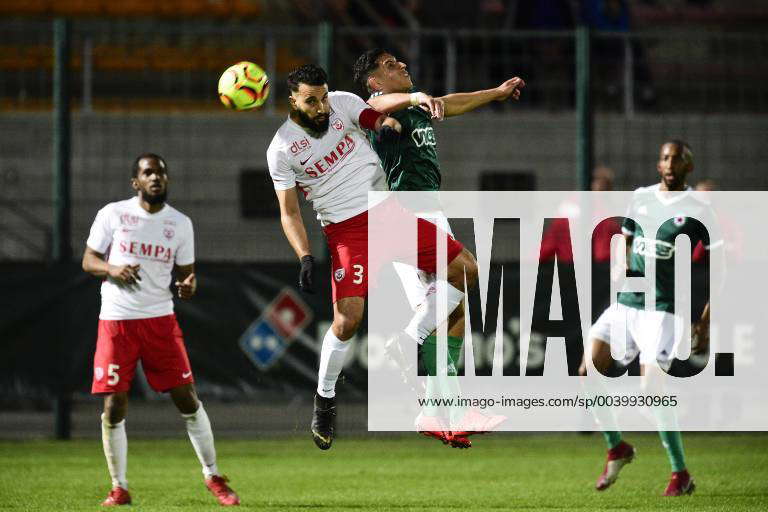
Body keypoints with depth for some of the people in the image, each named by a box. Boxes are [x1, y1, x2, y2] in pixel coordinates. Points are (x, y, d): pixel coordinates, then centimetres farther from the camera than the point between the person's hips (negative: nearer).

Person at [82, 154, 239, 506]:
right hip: (116, 319, -1)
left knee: (187, 399, -2)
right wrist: (113, 269, -16)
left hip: (160, 318, 2)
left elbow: (185, 271, 13)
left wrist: (189, 284, -11)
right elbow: (88, 261, 5)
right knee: (113, 407, -3)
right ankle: (119, 487, 9)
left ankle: (212, 476, 11)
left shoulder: (180, 223, 8)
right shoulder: (112, 214, 1)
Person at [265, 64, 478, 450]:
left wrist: (388, 124, -33)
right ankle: (325, 399, 7)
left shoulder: (343, 103, 3)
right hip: (346, 230, -4)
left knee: (464, 269, -4)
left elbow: (377, 117, -8)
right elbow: (289, 213, -1)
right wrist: (305, 257, -14)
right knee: (347, 320, -18)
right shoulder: (282, 150, -4)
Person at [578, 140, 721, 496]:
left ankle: (681, 475, -4)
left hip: (663, 308, -6)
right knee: (588, 372, -3)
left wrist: (706, 323, -8)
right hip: (625, 303, 6)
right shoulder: (641, 197, 11)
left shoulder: (698, 210, -5)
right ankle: (617, 449, 18)